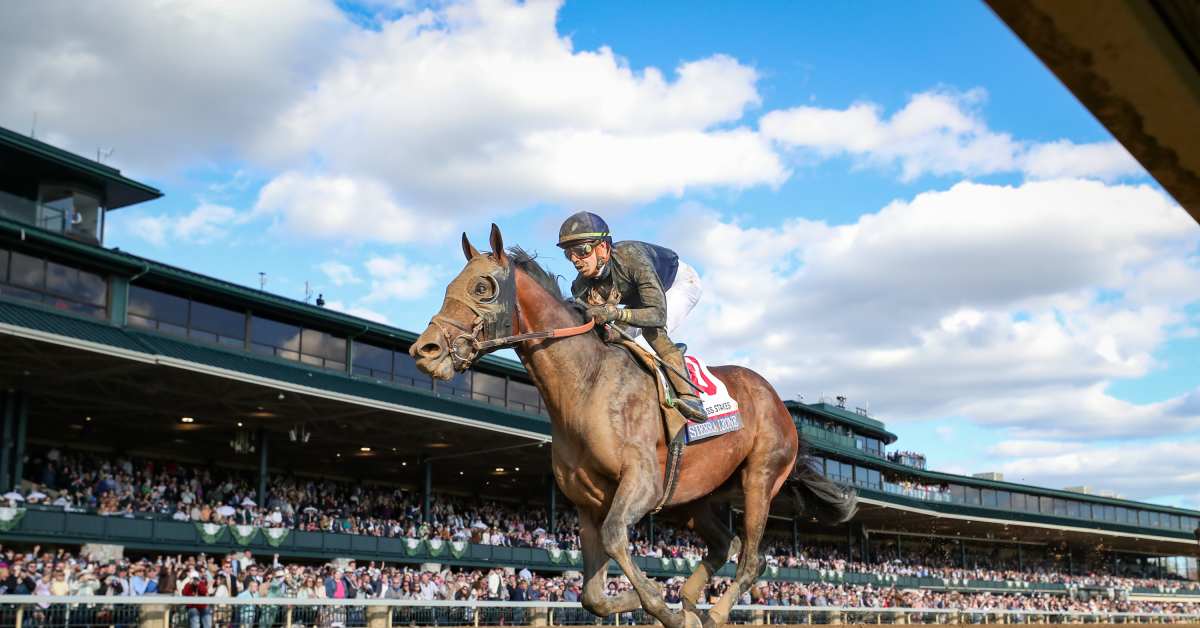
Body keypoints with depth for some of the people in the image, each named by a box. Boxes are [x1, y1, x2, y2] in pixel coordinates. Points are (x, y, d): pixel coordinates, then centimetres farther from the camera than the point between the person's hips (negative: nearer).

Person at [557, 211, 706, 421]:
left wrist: (616, 313, -62)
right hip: (640, 294, 7)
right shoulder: (582, 287, -24)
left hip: (681, 282, -7)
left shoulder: (632, 256, -42)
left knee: (652, 330, -30)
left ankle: (688, 395, -28)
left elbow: (659, 314, -47)